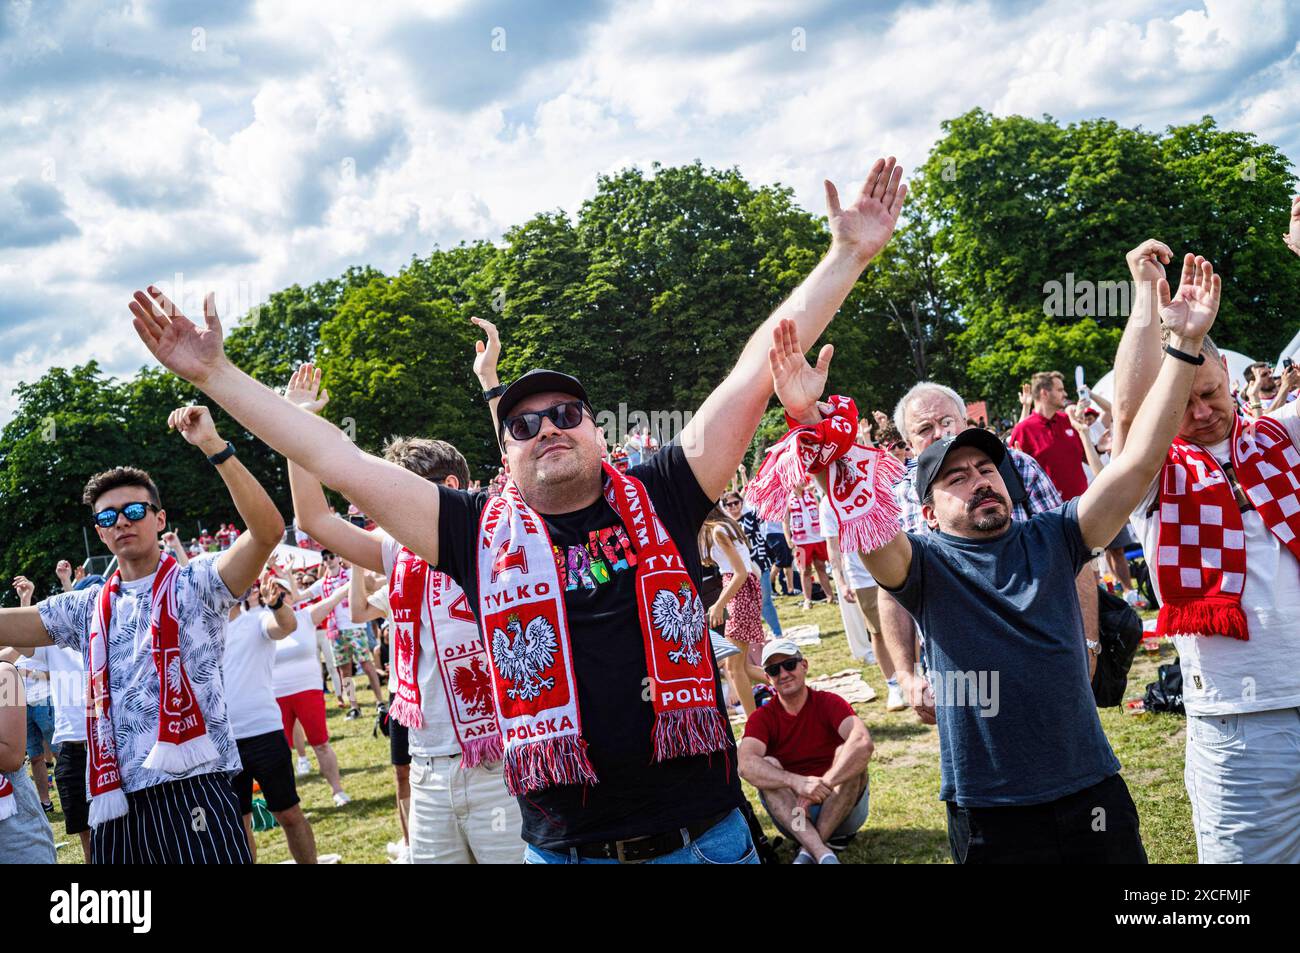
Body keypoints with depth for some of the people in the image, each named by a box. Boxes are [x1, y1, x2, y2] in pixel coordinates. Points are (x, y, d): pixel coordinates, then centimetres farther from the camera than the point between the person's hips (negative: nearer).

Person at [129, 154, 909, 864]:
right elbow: (339, 461, 3)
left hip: (706, 835, 0)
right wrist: (215, 375, 3)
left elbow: (756, 375, 0)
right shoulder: (481, 535, 2)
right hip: (565, 848, 0)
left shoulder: (660, 501, 2)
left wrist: (847, 255, 0)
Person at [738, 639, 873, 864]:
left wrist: (821, 786, -37)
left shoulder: (829, 703, -8)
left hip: (843, 810, -1)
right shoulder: (762, 718, -3)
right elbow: (746, 764, -25)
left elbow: (864, 743, -28)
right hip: (792, 813, 1)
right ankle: (822, 853, -42)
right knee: (769, 766, -24)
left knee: (846, 753, -25)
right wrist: (798, 783, -40)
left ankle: (809, 851, -29)